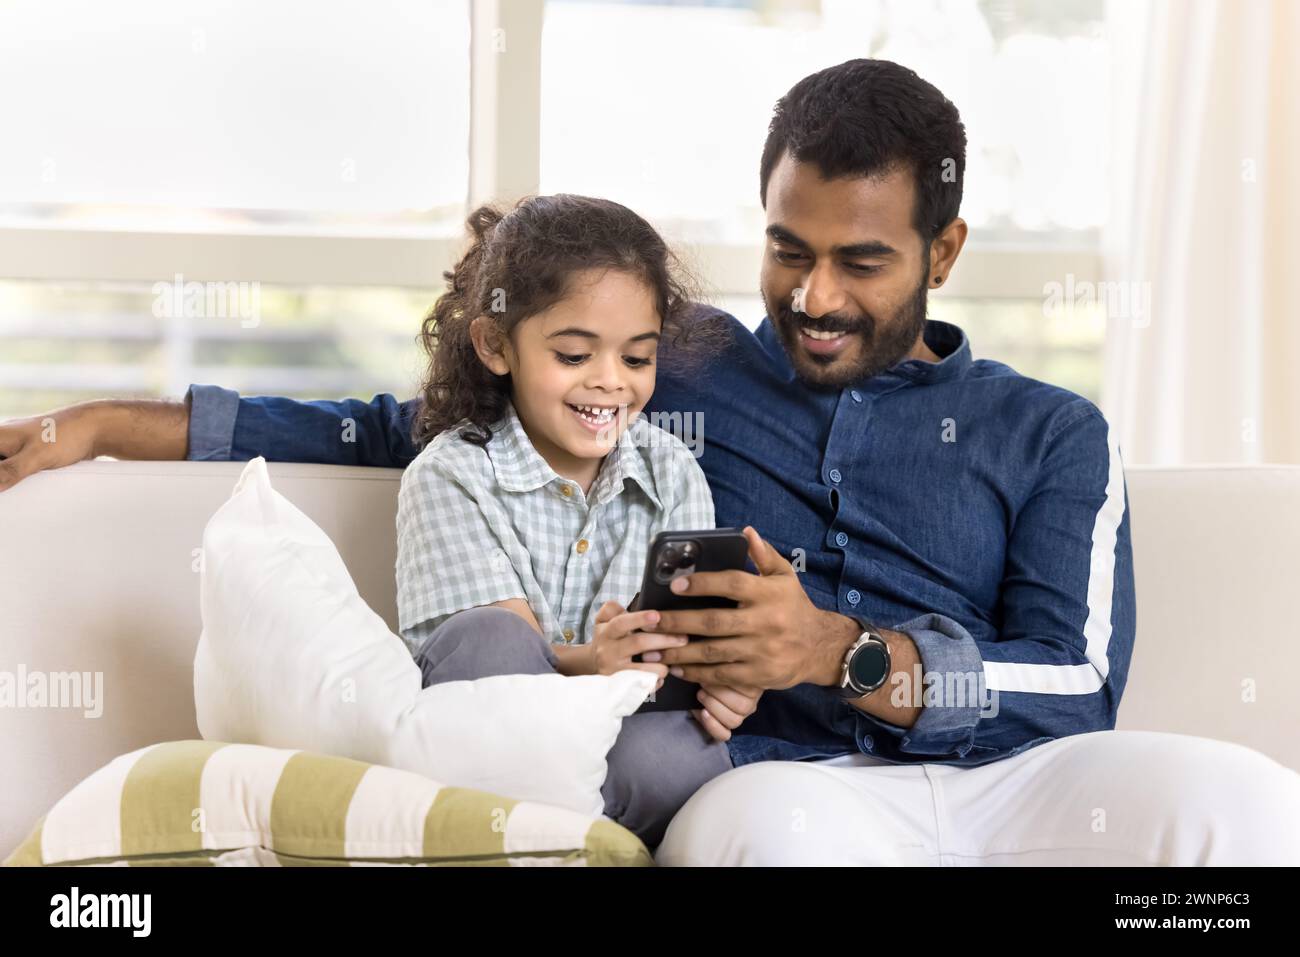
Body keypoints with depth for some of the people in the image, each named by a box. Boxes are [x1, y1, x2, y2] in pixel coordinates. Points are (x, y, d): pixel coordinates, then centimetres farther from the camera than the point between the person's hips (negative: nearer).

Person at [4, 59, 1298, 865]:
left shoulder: (1047, 433, 22)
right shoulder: (683, 379, 24)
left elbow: (1076, 682, 7)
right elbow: (402, 429, 27)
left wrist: (842, 653, -11)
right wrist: (112, 424, 21)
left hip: (1008, 783, 1)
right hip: (788, 791, -1)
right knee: (762, 817, -41)